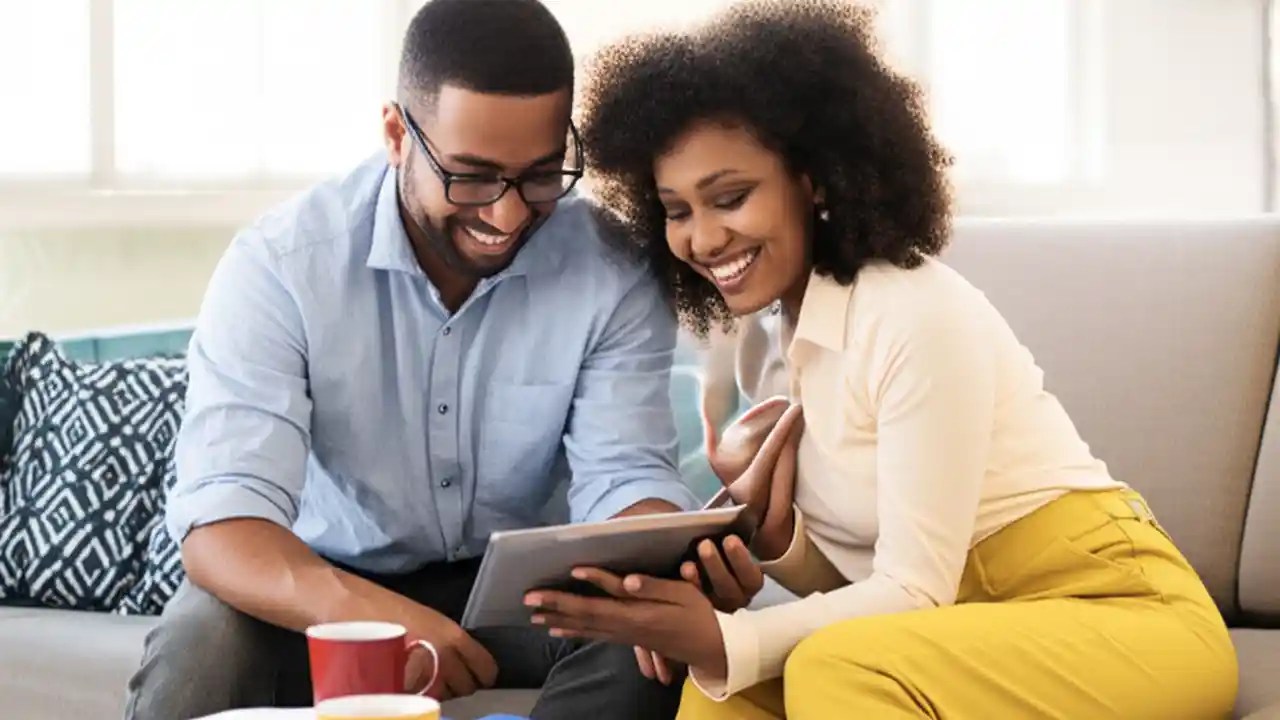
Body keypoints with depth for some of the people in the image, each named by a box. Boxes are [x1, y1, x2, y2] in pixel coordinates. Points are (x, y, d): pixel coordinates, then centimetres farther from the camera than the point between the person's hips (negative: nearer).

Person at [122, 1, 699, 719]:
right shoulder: (279, 264, -22)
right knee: (200, 647, -34)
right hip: (324, 584, -3)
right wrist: (363, 612, -52)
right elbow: (223, 519, -31)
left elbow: (625, 475, -17)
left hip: (507, 583, 4)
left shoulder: (613, 269, -14)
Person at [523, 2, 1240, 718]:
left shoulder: (918, 316, -19)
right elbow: (851, 576, 7)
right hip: (973, 626, 7)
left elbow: (916, 591, -18)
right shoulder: (770, 331, 6)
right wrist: (774, 538, -13)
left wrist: (725, 643, -27)